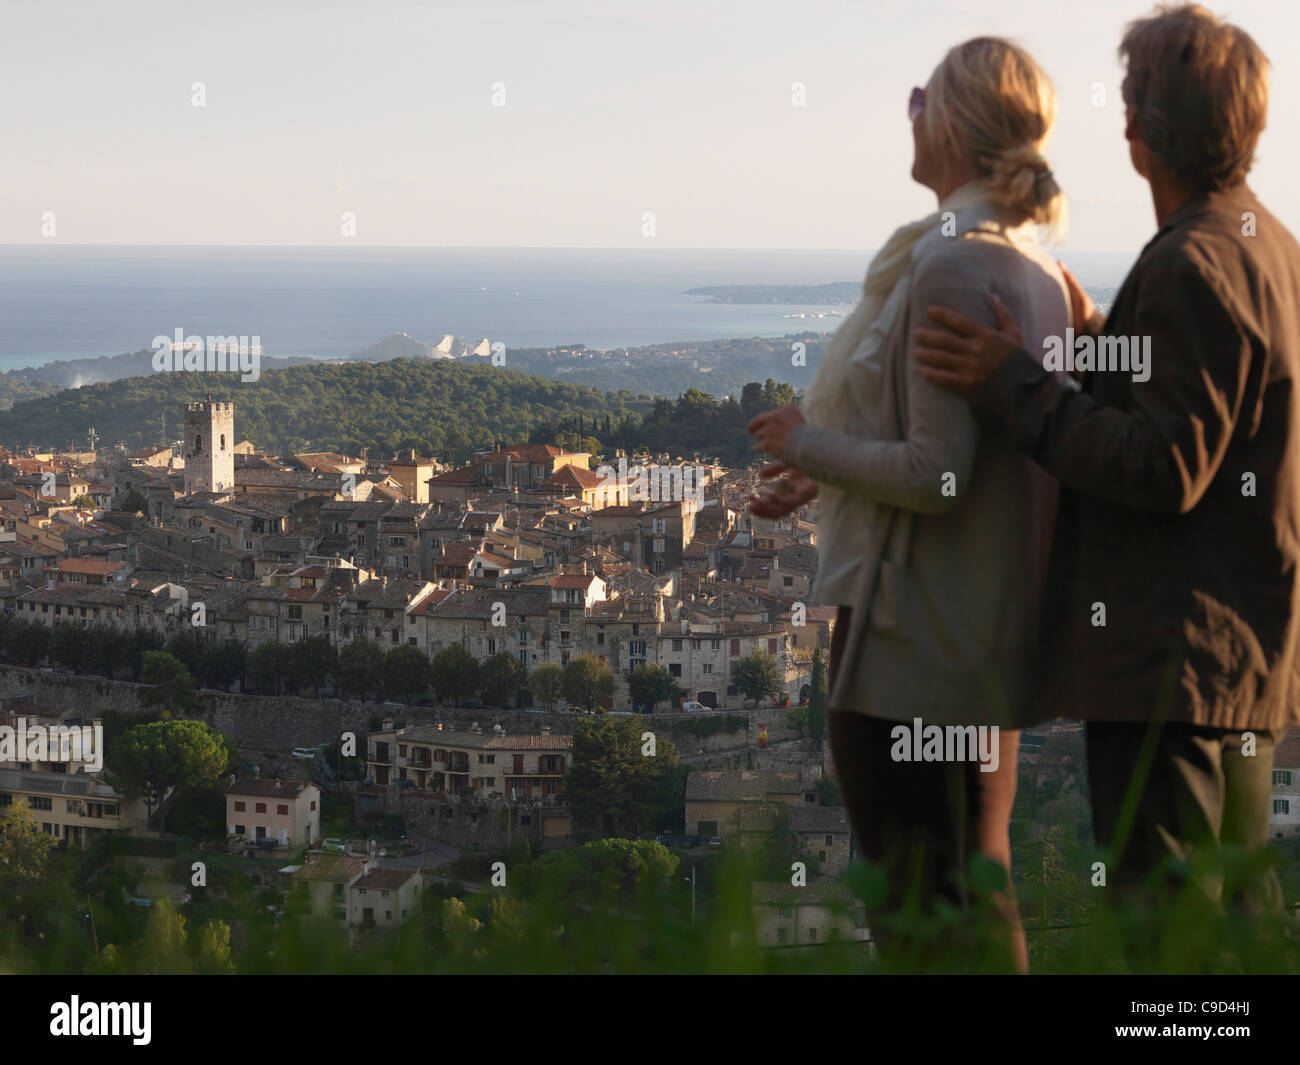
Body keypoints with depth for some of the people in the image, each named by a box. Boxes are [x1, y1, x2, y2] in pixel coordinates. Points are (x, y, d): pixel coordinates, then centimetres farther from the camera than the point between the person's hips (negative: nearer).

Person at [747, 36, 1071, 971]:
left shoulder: (950, 268, -20)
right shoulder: (1033, 262, 8)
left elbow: (937, 476, -24)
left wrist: (808, 445, -9)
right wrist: (829, 476, 16)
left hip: (915, 631, -9)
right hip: (996, 627, 10)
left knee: (914, 899, 0)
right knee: (977, 879, 18)